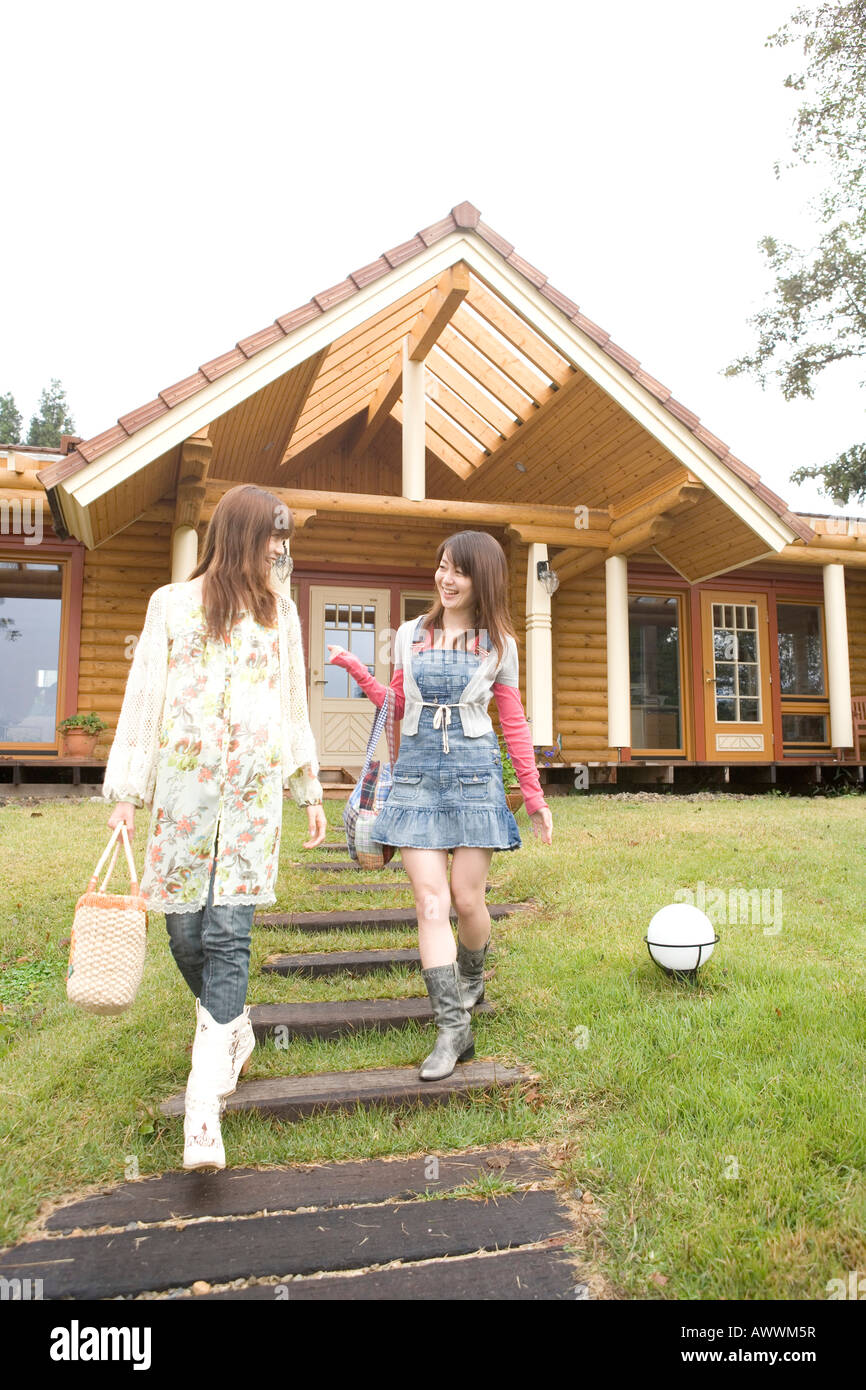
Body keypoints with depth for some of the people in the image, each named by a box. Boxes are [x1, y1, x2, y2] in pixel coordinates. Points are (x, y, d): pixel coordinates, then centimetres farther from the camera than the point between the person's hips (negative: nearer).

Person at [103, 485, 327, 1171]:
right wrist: (127, 790, 0)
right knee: (186, 929, 3)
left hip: (256, 786, 1)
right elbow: (143, 697, 5)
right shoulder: (173, 603, 8)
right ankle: (234, 1028, 33)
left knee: (228, 933, -8)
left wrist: (311, 790, 16)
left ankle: (205, 1110, -5)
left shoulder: (281, 611, 15)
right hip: (184, 781, 0)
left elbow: (295, 705, 17)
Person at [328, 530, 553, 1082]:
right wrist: (354, 668, 8)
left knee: (467, 899, 0)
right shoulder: (411, 635, 11)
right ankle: (453, 1029, 0)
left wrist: (535, 797, 8)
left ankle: (472, 978, 33)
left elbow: (514, 725, 9)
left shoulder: (498, 643, 6)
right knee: (431, 901, -6)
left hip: (474, 771, -1)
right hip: (417, 768, 2)